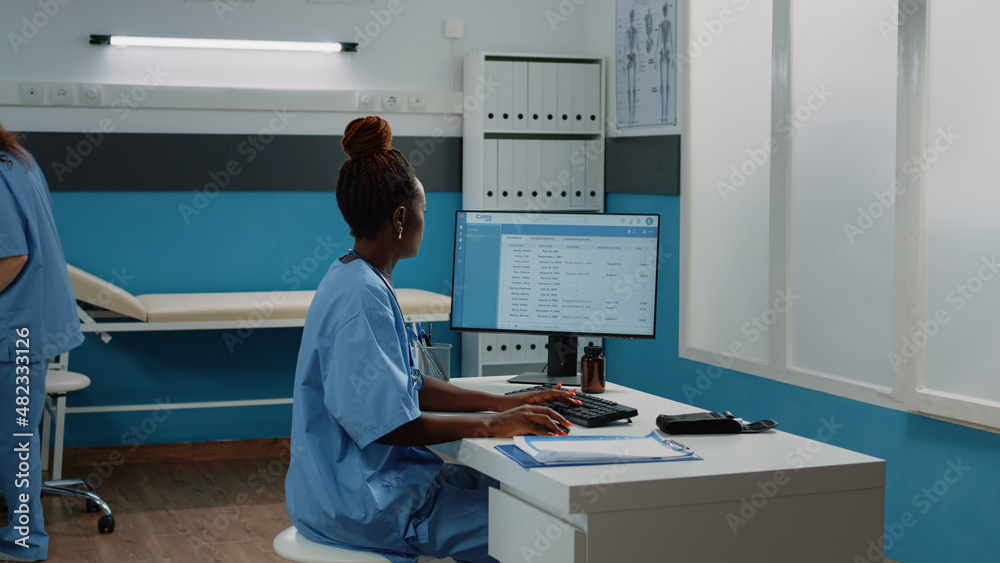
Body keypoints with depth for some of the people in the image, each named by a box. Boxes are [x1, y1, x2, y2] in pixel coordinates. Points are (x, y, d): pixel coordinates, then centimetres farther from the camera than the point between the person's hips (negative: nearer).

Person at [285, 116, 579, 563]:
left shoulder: (358, 280, 11)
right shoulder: (362, 296, -22)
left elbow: (408, 385, 16)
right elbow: (387, 423, -24)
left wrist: (505, 403, 10)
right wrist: (491, 424, -16)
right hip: (360, 501, -10)